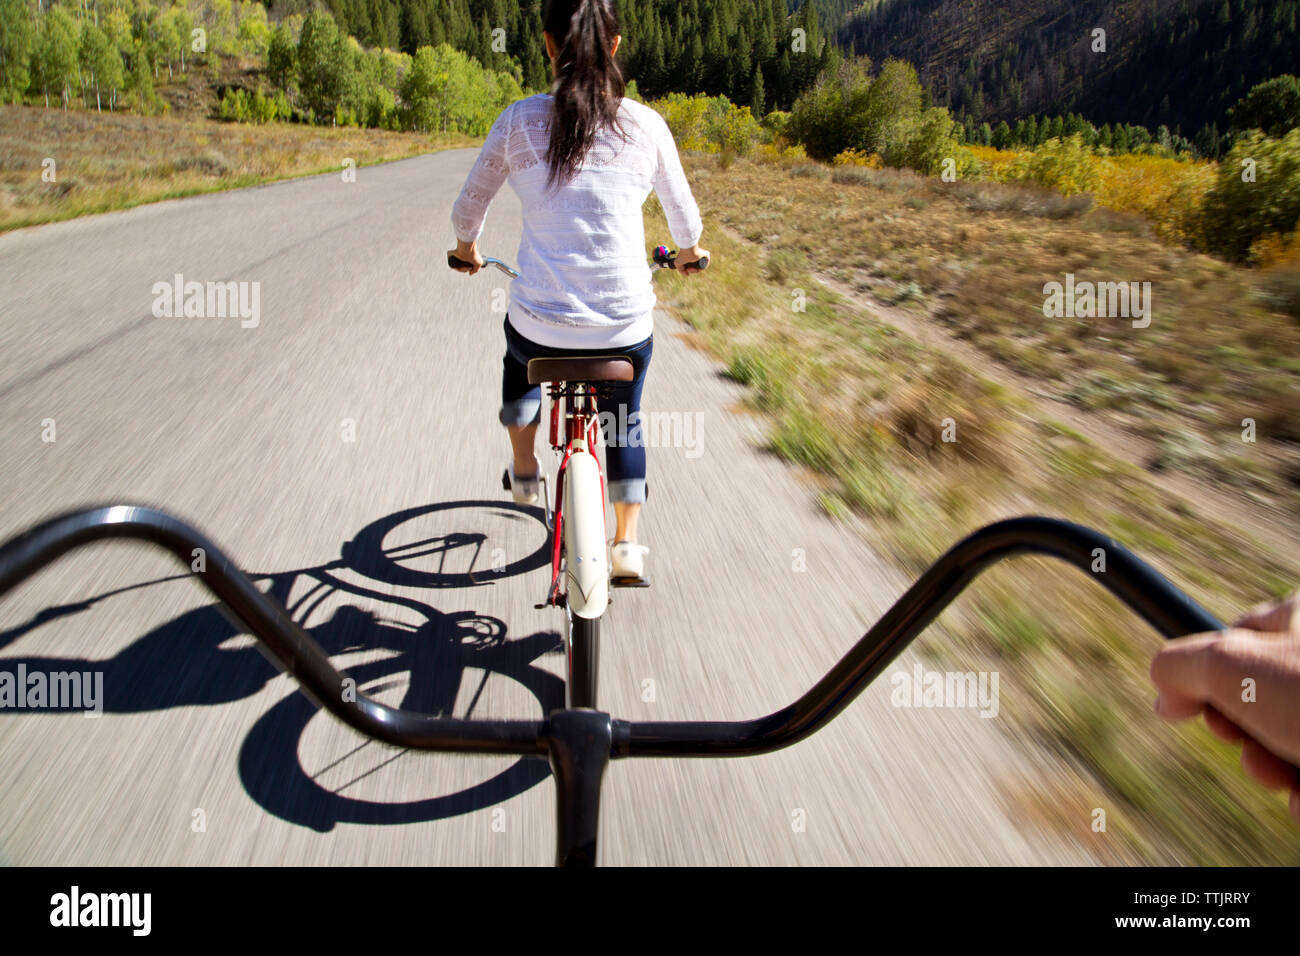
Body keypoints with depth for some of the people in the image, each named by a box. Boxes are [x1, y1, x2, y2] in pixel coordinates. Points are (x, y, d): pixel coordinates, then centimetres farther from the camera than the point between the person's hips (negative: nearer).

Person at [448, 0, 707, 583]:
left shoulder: (520, 121, -2)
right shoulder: (646, 125, -1)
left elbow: (467, 207, 9)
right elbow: (683, 215, 12)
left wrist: (467, 248, 32)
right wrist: (689, 251, 35)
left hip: (541, 322, 0)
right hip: (626, 327, 0)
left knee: (522, 358, 38)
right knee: (624, 421, 28)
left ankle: (523, 468, 40)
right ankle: (627, 542, 23)